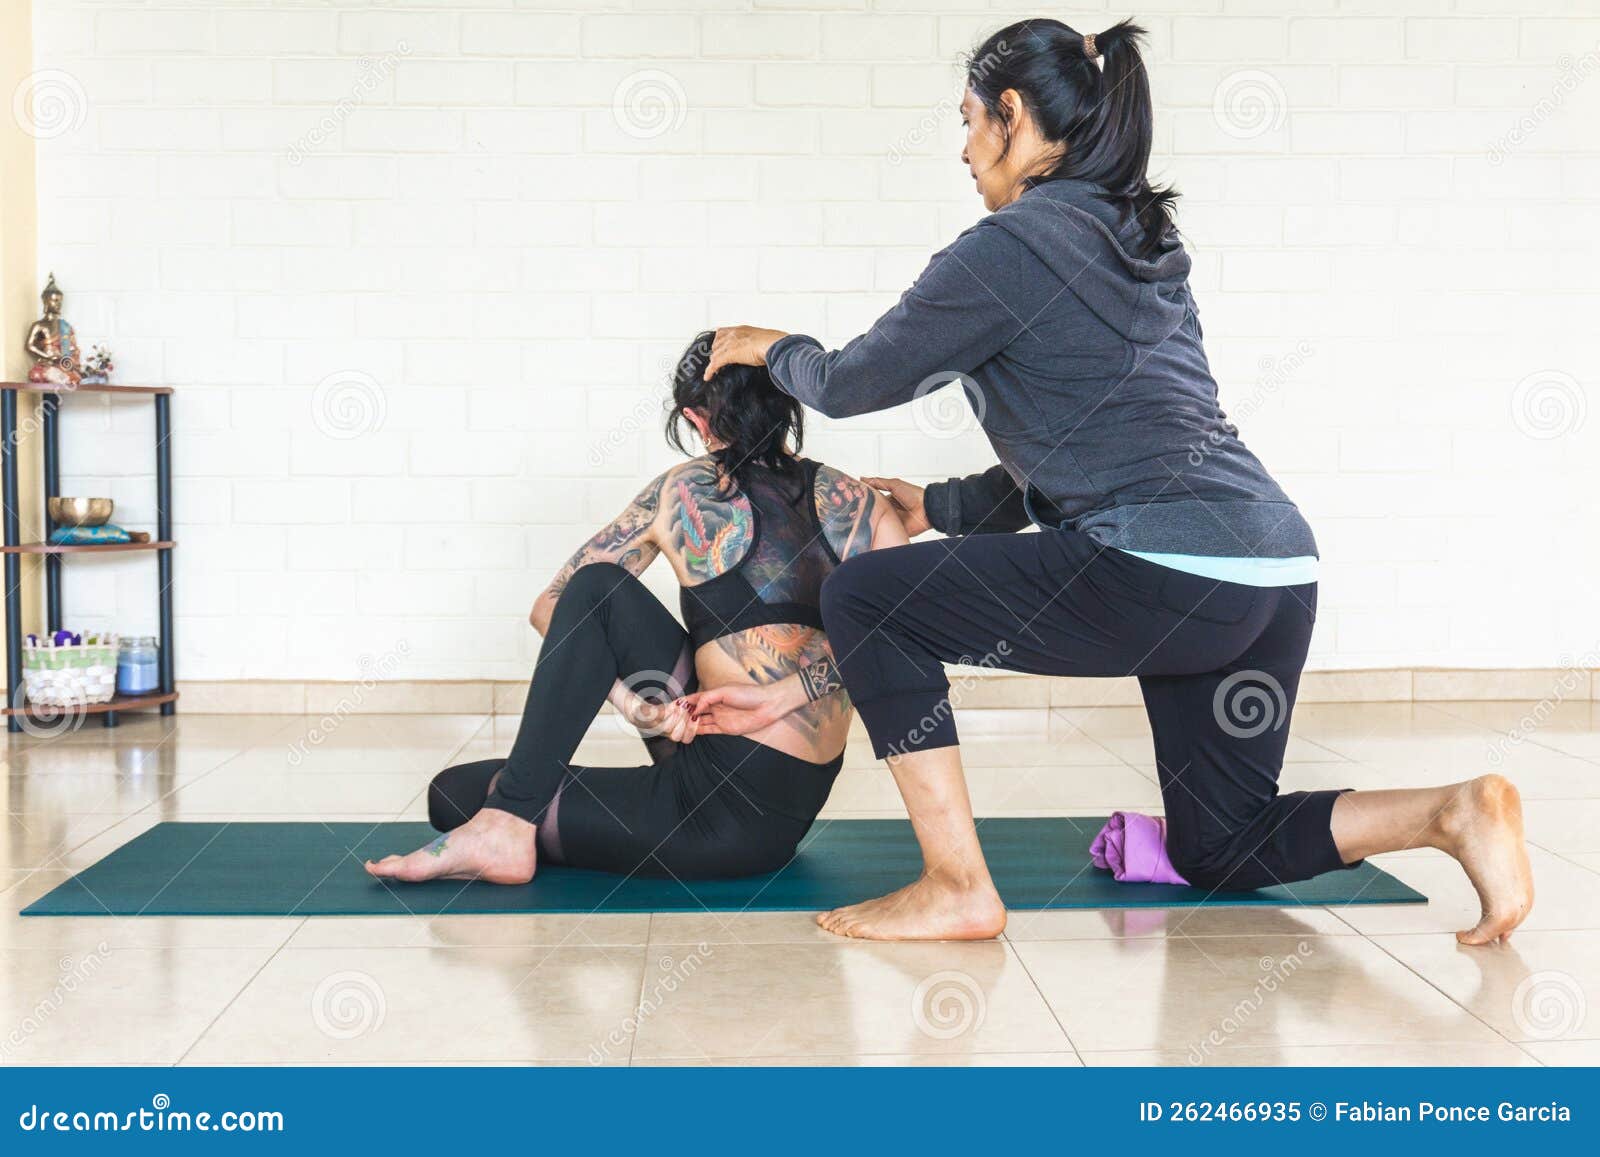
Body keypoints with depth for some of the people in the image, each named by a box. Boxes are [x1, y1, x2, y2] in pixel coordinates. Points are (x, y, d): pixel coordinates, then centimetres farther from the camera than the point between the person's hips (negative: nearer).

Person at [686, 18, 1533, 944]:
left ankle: (957, 889, 3)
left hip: (1170, 575, -10)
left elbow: (854, 383, 3)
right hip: (1277, 567, 10)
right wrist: (940, 507, 34)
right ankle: (1456, 813, 3)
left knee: (863, 599, 2)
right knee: (1223, 848, 23)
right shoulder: (1141, 246, 22)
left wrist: (773, 349, 24)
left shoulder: (1014, 245, -5)